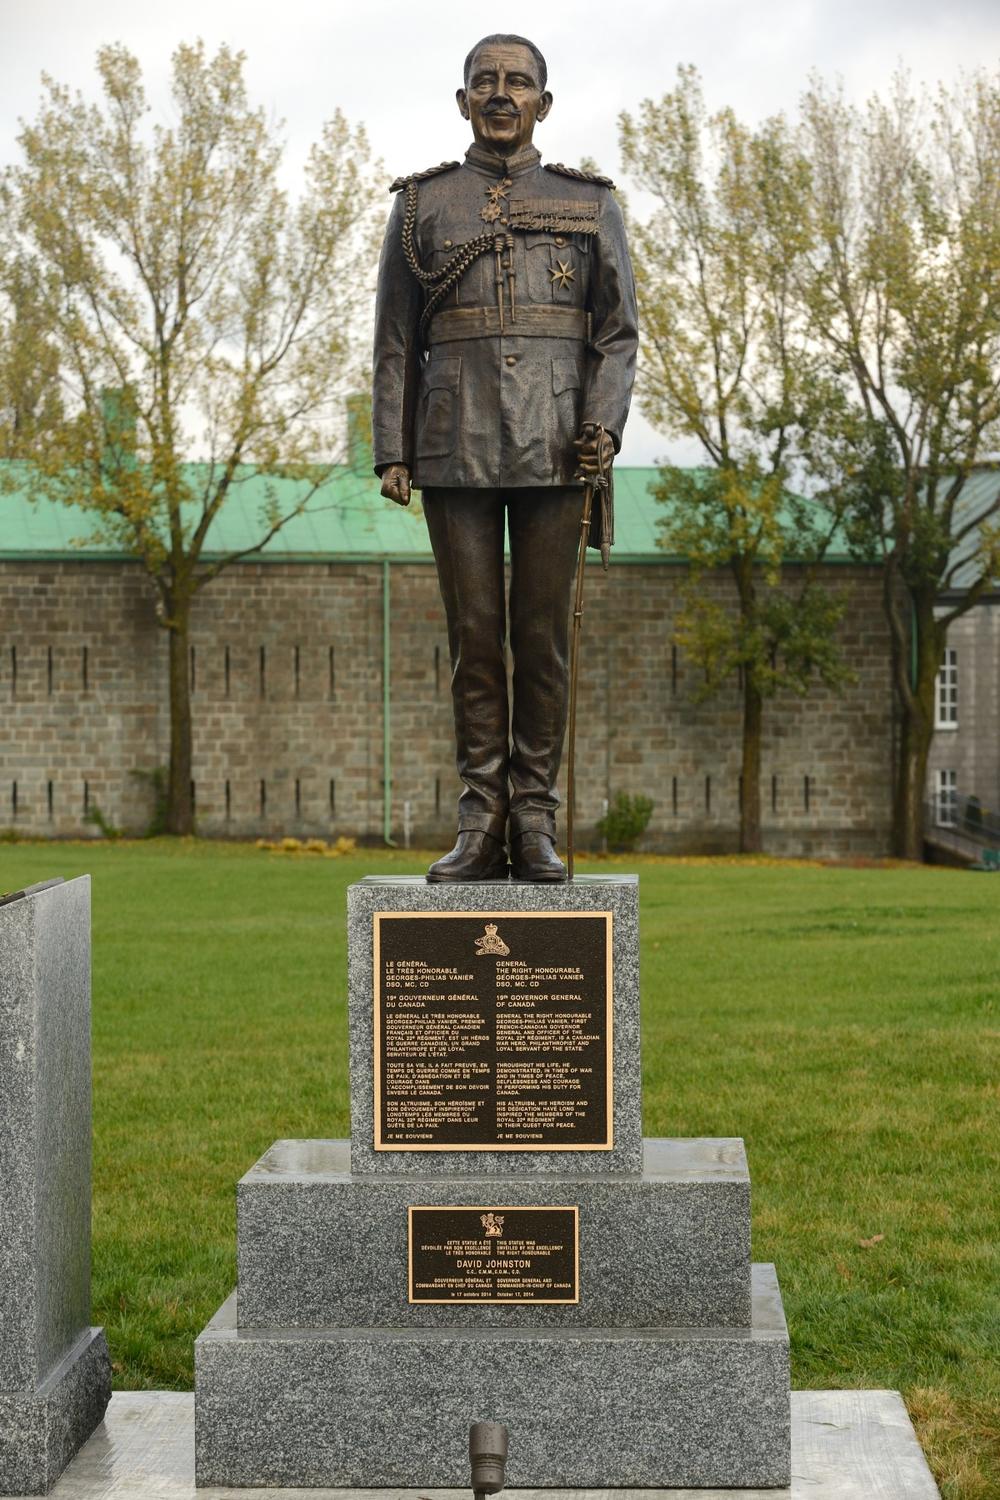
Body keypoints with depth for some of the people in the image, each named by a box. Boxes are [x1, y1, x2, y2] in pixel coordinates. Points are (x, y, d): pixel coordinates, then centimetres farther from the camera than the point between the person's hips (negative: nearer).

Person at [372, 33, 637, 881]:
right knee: (473, 631, 0)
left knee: (544, 631, -1)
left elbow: (618, 329, 8)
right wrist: (391, 451, 2)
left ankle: (536, 821, 5)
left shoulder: (590, 203, 13)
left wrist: (604, 424, -8)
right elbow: (396, 340, 11)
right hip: (455, 446, 1)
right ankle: (482, 823, 4)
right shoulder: (422, 204, 14)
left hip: (554, 443, 0)